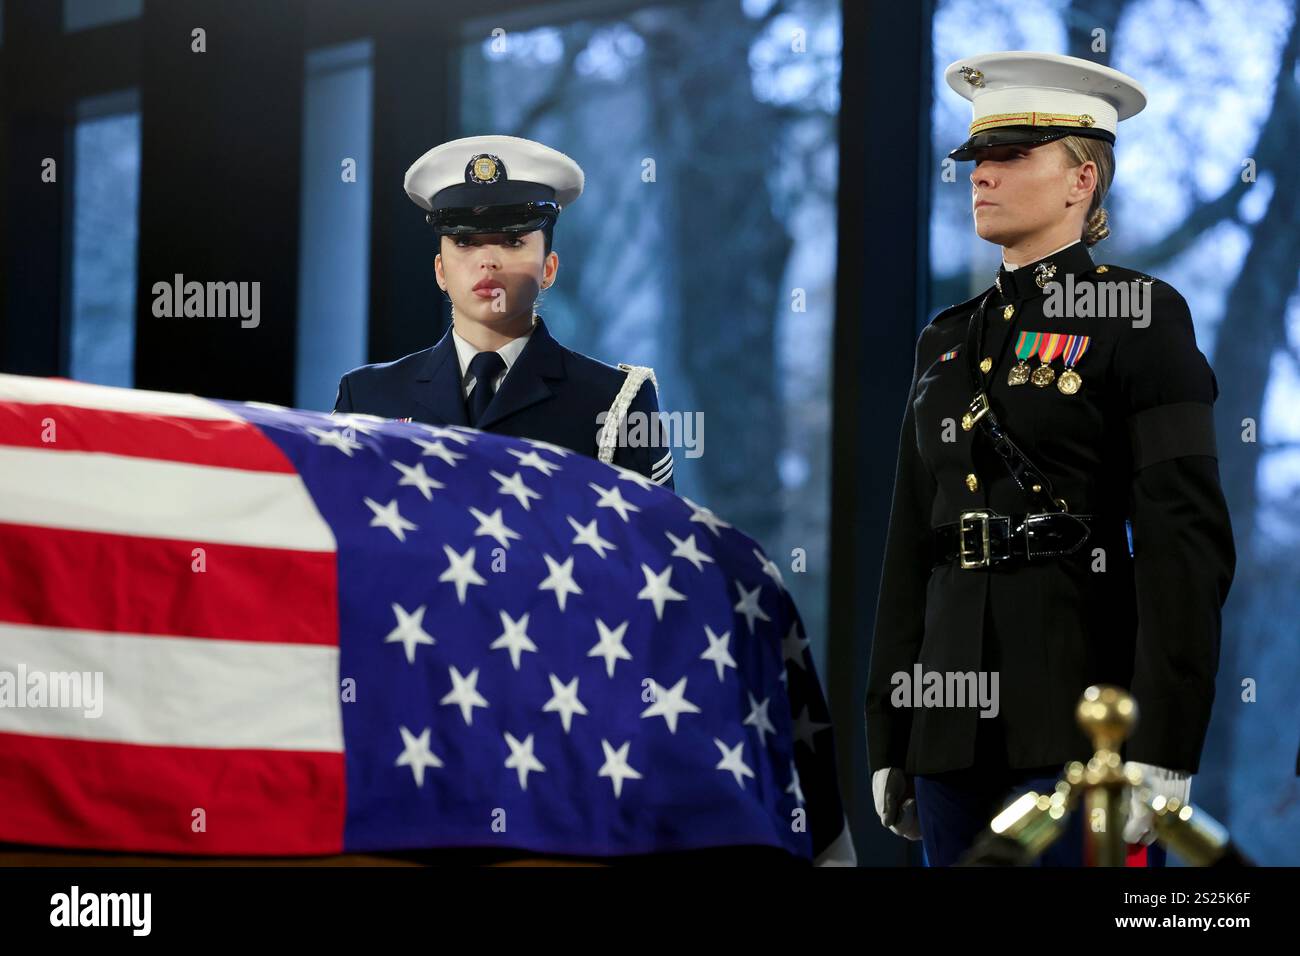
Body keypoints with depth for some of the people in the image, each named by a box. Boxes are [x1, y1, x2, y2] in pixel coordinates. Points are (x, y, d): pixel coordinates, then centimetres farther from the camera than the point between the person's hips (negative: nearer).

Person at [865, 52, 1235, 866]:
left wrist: (1163, 750, -18)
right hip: (956, 720, 6)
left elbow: (1186, 540, -11)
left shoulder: (1140, 318, -3)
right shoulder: (951, 340, 16)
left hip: (1076, 723, -6)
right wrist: (889, 740, 14)